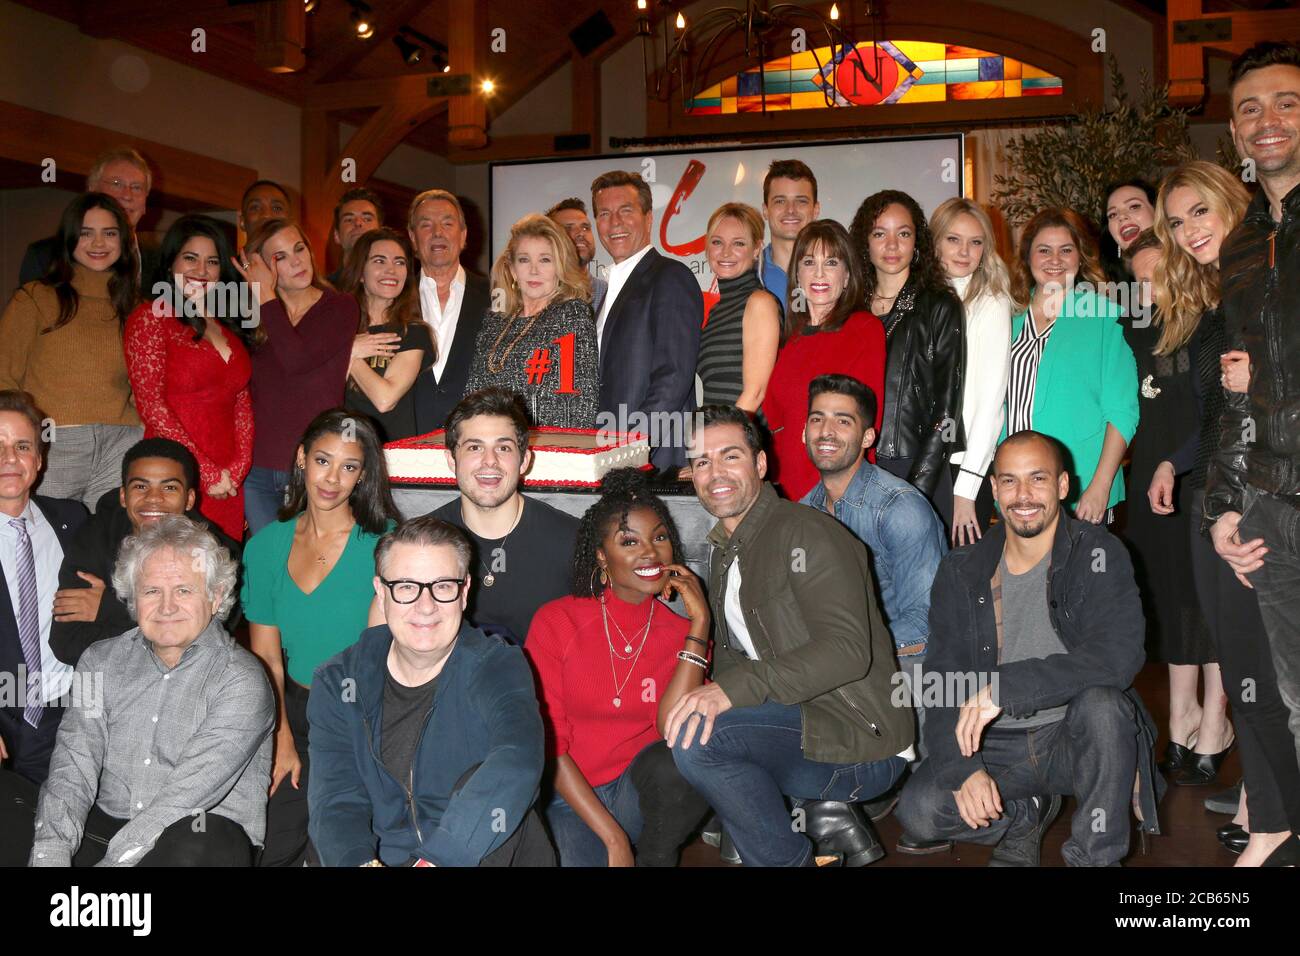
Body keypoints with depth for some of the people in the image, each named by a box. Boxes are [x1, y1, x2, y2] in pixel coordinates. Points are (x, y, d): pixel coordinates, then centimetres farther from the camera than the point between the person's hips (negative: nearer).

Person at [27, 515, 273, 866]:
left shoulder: (241, 679, -6)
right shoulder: (100, 661, 11)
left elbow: (189, 794, -16)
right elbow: (73, 770, 1)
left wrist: (113, 859, -24)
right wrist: (51, 856, -16)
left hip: (204, 835, -5)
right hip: (103, 826, 5)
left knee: (191, 848, -37)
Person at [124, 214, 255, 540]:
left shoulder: (227, 325, 16)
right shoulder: (151, 317, -2)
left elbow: (242, 403, 12)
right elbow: (151, 404, -9)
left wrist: (237, 469, -3)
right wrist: (207, 473, -12)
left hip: (228, 484, 5)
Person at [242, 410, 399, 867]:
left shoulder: (383, 543, -7)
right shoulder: (267, 545, 6)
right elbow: (266, 657, 6)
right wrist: (281, 739, -5)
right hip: (293, 711, 4)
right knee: (264, 843, -10)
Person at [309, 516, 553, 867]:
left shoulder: (497, 665, -8)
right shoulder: (338, 683, 2)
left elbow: (518, 763, -29)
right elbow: (336, 801, -7)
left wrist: (436, 859, -42)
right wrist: (360, 862, -31)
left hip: (489, 856, -1)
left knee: (481, 785, -28)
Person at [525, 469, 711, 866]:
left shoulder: (682, 631, 2)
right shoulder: (556, 622, -4)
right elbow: (548, 744, -8)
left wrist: (699, 622, -15)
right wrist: (614, 839, -16)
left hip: (643, 791, 3)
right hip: (571, 797, -3)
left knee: (678, 759, -29)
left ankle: (655, 857, -3)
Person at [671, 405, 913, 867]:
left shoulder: (806, 533, -13)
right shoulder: (723, 553, 17)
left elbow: (849, 647, -25)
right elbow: (732, 656, 19)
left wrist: (734, 689, -35)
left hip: (861, 741, -10)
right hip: (799, 725, 10)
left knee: (692, 739, -26)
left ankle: (785, 857, -4)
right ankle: (825, 816, 7)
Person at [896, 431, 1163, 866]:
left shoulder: (1099, 554, -7)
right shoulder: (962, 572, 2)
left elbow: (1119, 656, -23)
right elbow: (941, 681, -2)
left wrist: (1005, 688, -28)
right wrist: (963, 769, -19)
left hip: (1076, 737, -3)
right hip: (996, 747, 3)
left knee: (1101, 702, -34)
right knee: (918, 809, -21)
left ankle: (1093, 855, -12)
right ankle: (1026, 815, 12)